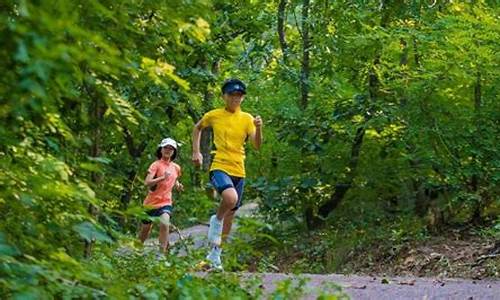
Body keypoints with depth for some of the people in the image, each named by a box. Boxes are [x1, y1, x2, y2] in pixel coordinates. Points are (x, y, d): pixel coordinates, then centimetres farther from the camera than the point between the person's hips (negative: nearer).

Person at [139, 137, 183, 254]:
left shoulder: (176, 168, 6)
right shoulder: (156, 165, -9)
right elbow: (147, 183, -21)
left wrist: (178, 185, 6)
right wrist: (162, 178, -34)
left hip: (166, 202, 2)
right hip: (151, 202, -2)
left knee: (165, 223, -28)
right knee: (145, 229, 12)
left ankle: (163, 252, -24)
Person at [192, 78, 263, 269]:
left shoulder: (247, 119, 3)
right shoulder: (214, 116, 0)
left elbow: (257, 145, -6)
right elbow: (197, 128, 19)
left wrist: (259, 128, -24)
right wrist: (196, 152, 11)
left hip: (238, 171, 3)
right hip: (219, 166, -3)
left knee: (230, 215, 11)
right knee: (230, 197, -34)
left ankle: (215, 254, 27)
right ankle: (216, 221, -3)